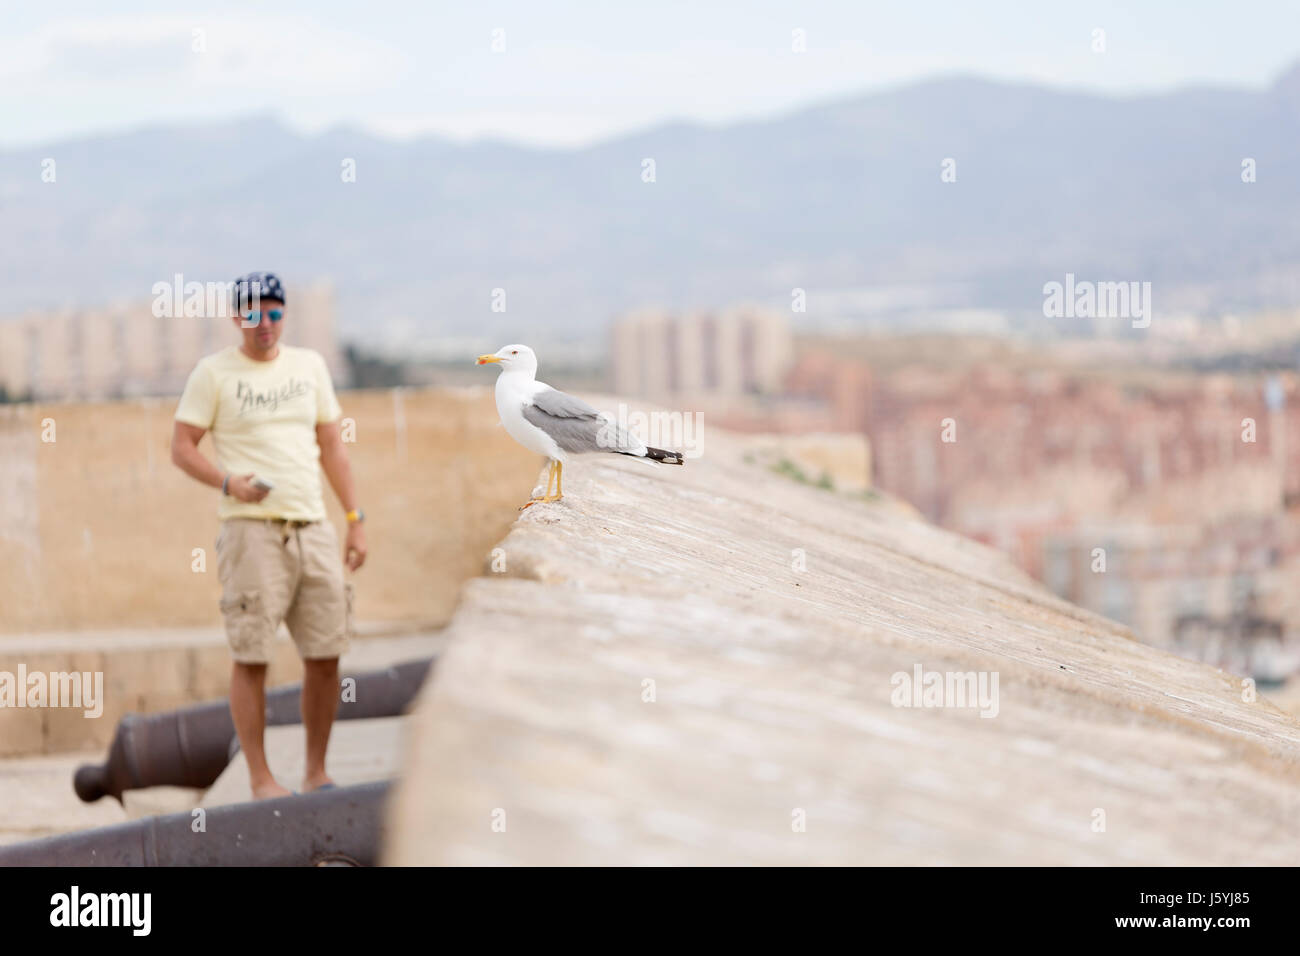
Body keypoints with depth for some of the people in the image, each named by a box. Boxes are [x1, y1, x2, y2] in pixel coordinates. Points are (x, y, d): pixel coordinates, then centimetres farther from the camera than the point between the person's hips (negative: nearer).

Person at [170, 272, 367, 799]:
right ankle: (260, 778, 1)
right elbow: (181, 447, 1)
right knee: (251, 657, -5)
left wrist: (356, 519, 11)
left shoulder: (309, 365, 16)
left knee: (325, 653, 2)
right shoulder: (213, 373, 3)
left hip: (314, 529, 4)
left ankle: (316, 772, 13)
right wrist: (229, 482, -17)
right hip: (251, 531, -4)